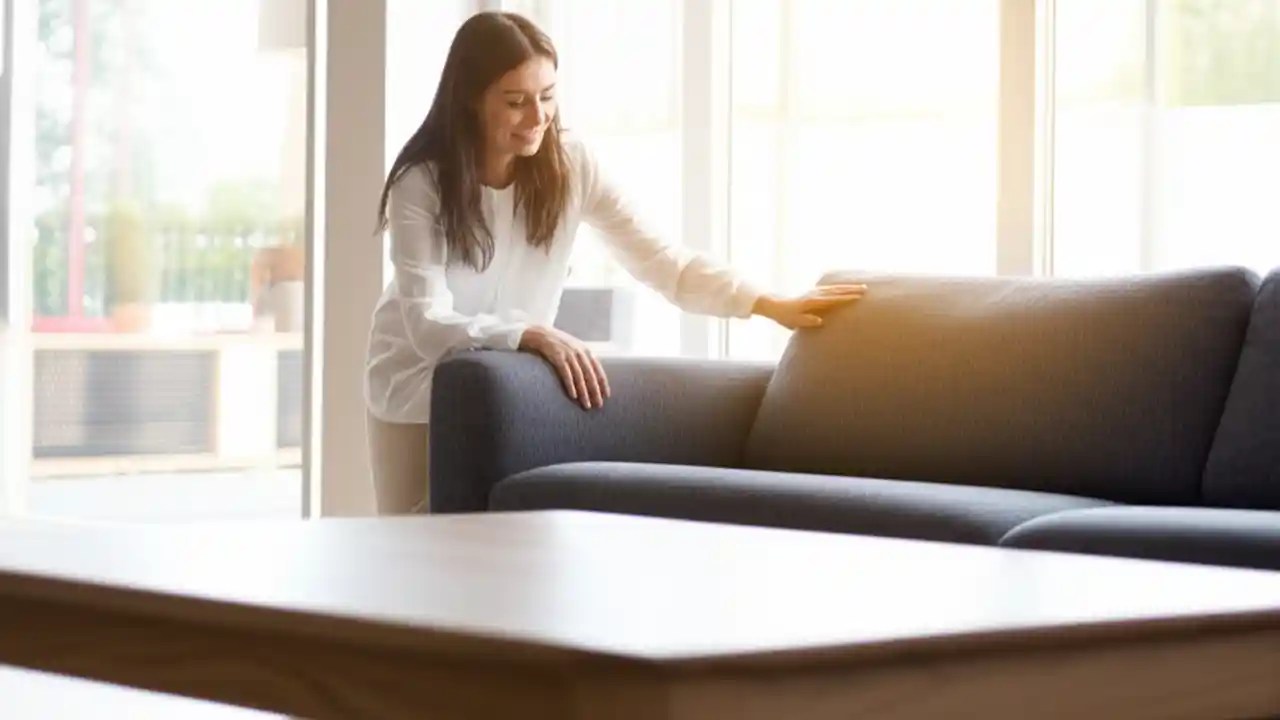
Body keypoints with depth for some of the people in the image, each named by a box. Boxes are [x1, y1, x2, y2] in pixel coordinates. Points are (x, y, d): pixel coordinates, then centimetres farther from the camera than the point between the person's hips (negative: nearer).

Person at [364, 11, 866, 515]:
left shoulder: (571, 164, -14)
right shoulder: (420, 184, -24)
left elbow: (659, 260, -15)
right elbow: (428, 323, -32)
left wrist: (770, 305, -27)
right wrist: (535, 334, -47)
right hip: (420, 382, -2)